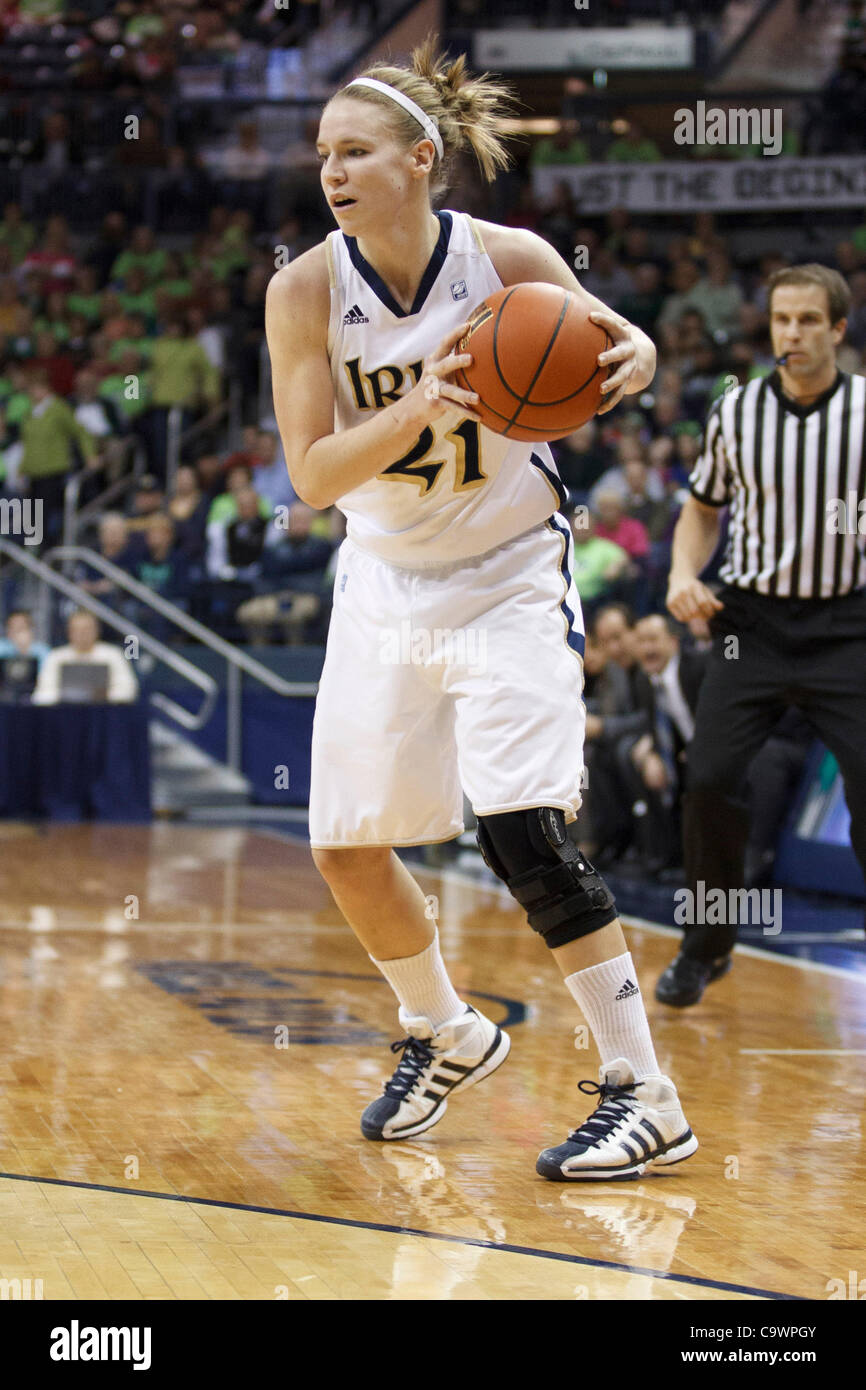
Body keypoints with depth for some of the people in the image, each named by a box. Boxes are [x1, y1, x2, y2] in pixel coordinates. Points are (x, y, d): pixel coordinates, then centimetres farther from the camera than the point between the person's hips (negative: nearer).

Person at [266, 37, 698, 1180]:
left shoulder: (509, 259, -16)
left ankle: (645, 1095, -9)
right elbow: (311, 475, -19)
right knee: (348, 849, 7)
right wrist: (416, 409, -37)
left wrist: (629, 358, -25)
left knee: (524, 833, -18)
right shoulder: (306, 291, -13)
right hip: (385, 580, 4)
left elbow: (604, 339, 0)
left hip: (508, 575, -4)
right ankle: (446, 1036, 34)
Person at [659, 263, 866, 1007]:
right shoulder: (735, 411, 1)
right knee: (710, 778, -8)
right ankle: (707, 946, 11)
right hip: (754, 618, 2)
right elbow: (704, 508, 15)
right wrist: (684, 575, -3)